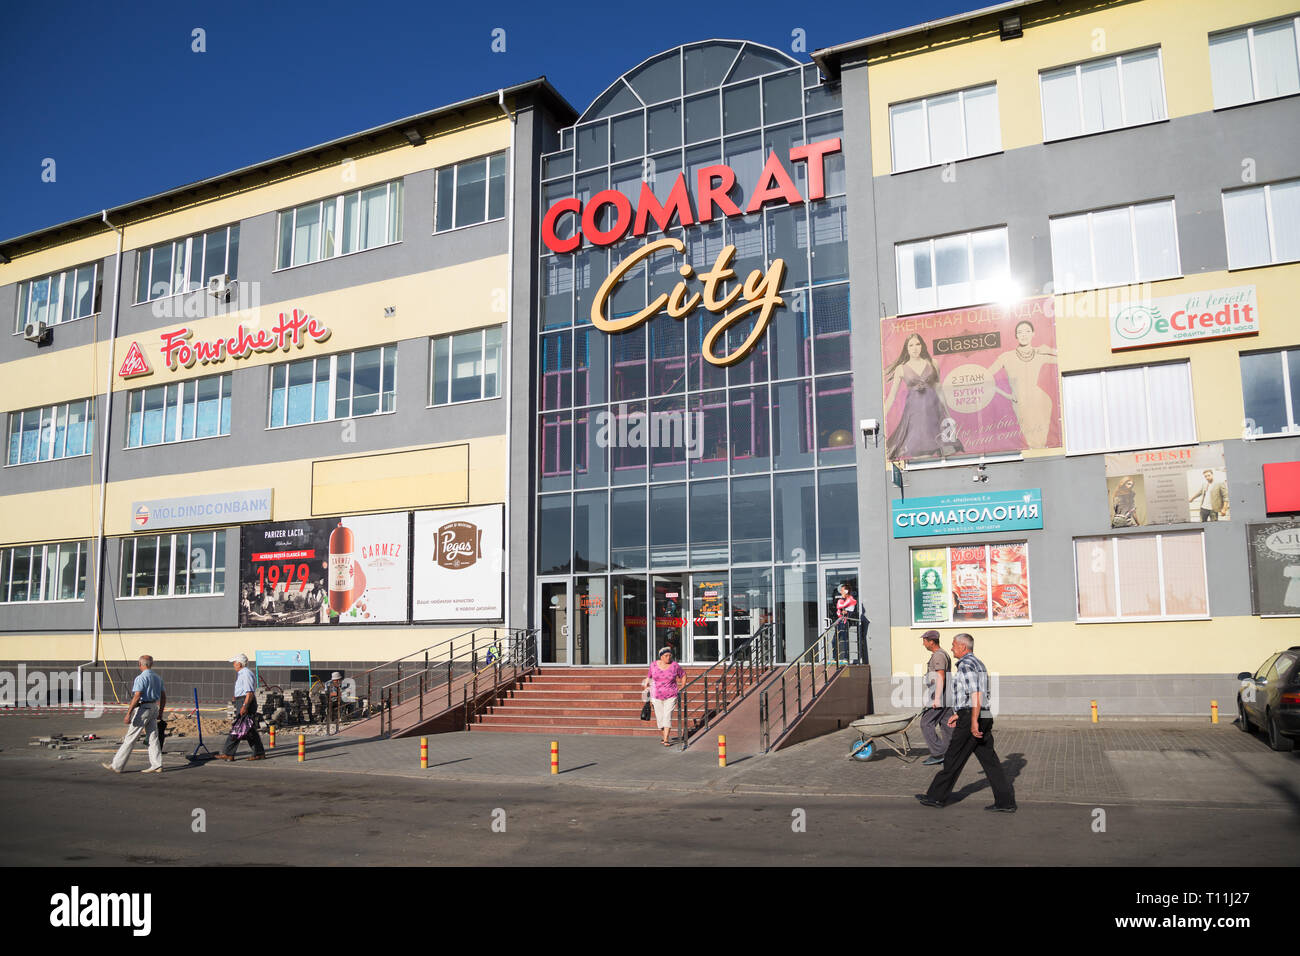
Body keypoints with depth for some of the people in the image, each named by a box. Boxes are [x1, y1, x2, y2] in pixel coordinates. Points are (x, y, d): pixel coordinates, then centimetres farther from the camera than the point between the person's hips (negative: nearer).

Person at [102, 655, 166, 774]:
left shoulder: (141, 678, -12)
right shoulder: (158, 678, 12)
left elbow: (137, 697, -21)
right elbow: (163, 696, 15)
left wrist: (128, 714, -21)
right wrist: (160, 712, 23)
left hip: (142, 708, -8)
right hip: (154, 708, 8)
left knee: (130, 739, -2)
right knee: (153, 737, 8)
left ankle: (117, 766, 5)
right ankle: (157, 766, 6)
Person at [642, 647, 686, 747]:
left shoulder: (675, 665, -7)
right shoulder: (654, 665, -2)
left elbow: (683, 675, 8)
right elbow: (649, 675, 16)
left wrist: (682, 688, 4)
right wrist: (646, 682, 0)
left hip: (671, 696, -2)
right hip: (657, 696, 2)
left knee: (667, 716, -12)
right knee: (660, 718, 5)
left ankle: (666, 740, -12)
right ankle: (664, 736, 25)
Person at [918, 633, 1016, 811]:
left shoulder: (966, 665, -13)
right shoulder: (978, 664, 19)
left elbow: (975, 694, -22)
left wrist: (973, 722, -24)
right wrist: (958, 714, 27)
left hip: (970, 718, -9)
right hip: (985, 717, 9)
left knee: (953, 760, 1)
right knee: (990, 761, 7)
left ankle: (936, 796, 10)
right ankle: (1006, 802, 4)